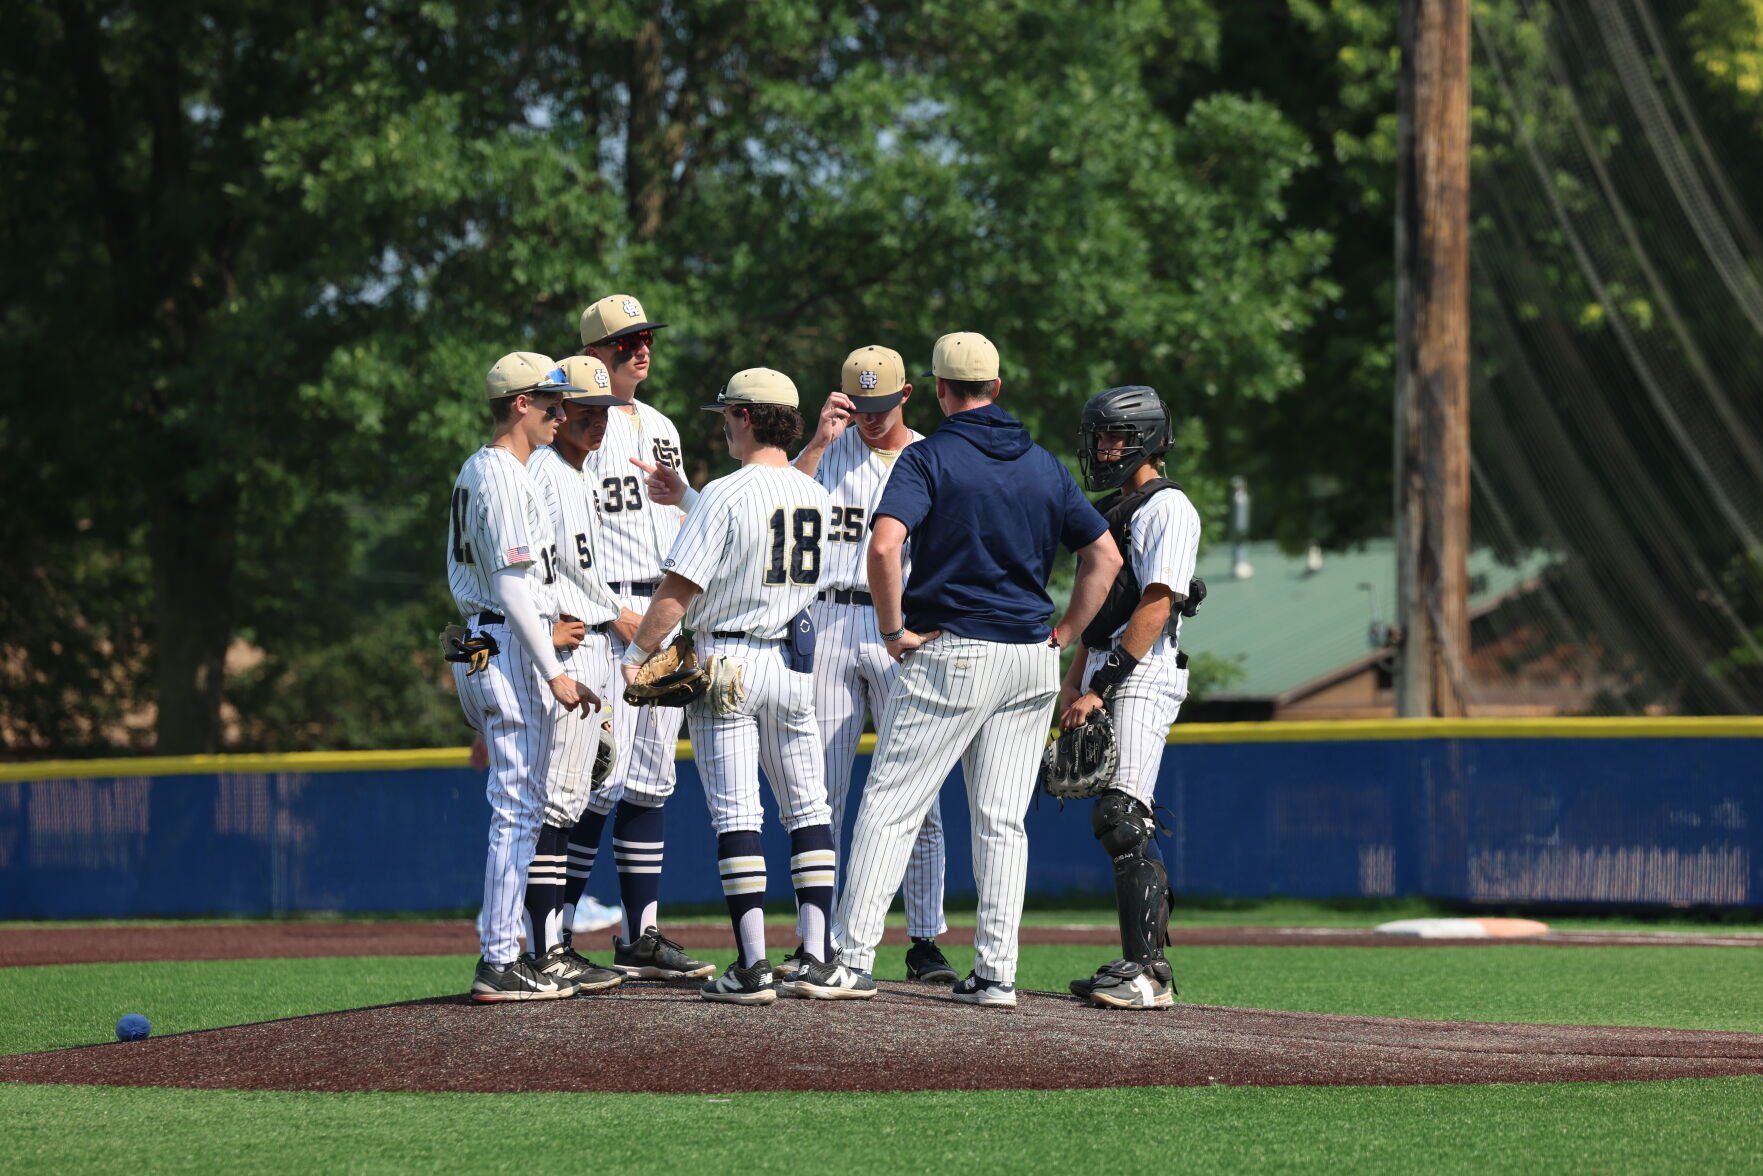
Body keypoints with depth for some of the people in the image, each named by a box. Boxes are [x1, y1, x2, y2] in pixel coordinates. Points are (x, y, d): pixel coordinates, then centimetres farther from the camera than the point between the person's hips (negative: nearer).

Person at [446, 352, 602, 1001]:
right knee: (518, 807, -8)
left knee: (520, 803, 15)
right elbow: (513, 585, -20)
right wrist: (554, 673, -20)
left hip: (477, 648, 10)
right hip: (510, 650, -10)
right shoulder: (505, 477, -14)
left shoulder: (473, 472, 17)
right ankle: (500, 964, -9)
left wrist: (542, 632, 26)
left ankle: (502, 946, 17)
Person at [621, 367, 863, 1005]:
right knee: (808, 811, 11)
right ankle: (818, 960, 4)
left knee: (735, 815, -3)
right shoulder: (816, 497, 5)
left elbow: (678, 590, -15)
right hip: (795, 664, 5)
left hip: (725, 661, -5)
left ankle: (752, 967, -7)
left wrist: (636, 654, -5)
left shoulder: (724, 495, -14)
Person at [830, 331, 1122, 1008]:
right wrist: (1064, 635, 12)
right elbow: (1105, 556, 12)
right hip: (1031, 663, 5)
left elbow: (884, 546, -22)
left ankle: (851, 958, -8)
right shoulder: (1043, 465, 11)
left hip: (951, 654, -5)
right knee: (1002, 821, 8)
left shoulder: (929, 457, -6)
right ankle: (996, 973, 4)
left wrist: (894, 630, -11)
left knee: (890, 807, -2)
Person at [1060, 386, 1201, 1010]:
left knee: (1123, 818, -18)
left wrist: (1099, 690, -19)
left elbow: (1155, 609, -17)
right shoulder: (1112, 510, 21)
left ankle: (1147, 975, -22)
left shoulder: (1168, 508, -9)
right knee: (1117, 823, 8)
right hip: (1107, 679, 10)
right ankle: (1146, 964, 11)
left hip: (1145, 678, -10)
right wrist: (1074, 680, 13)